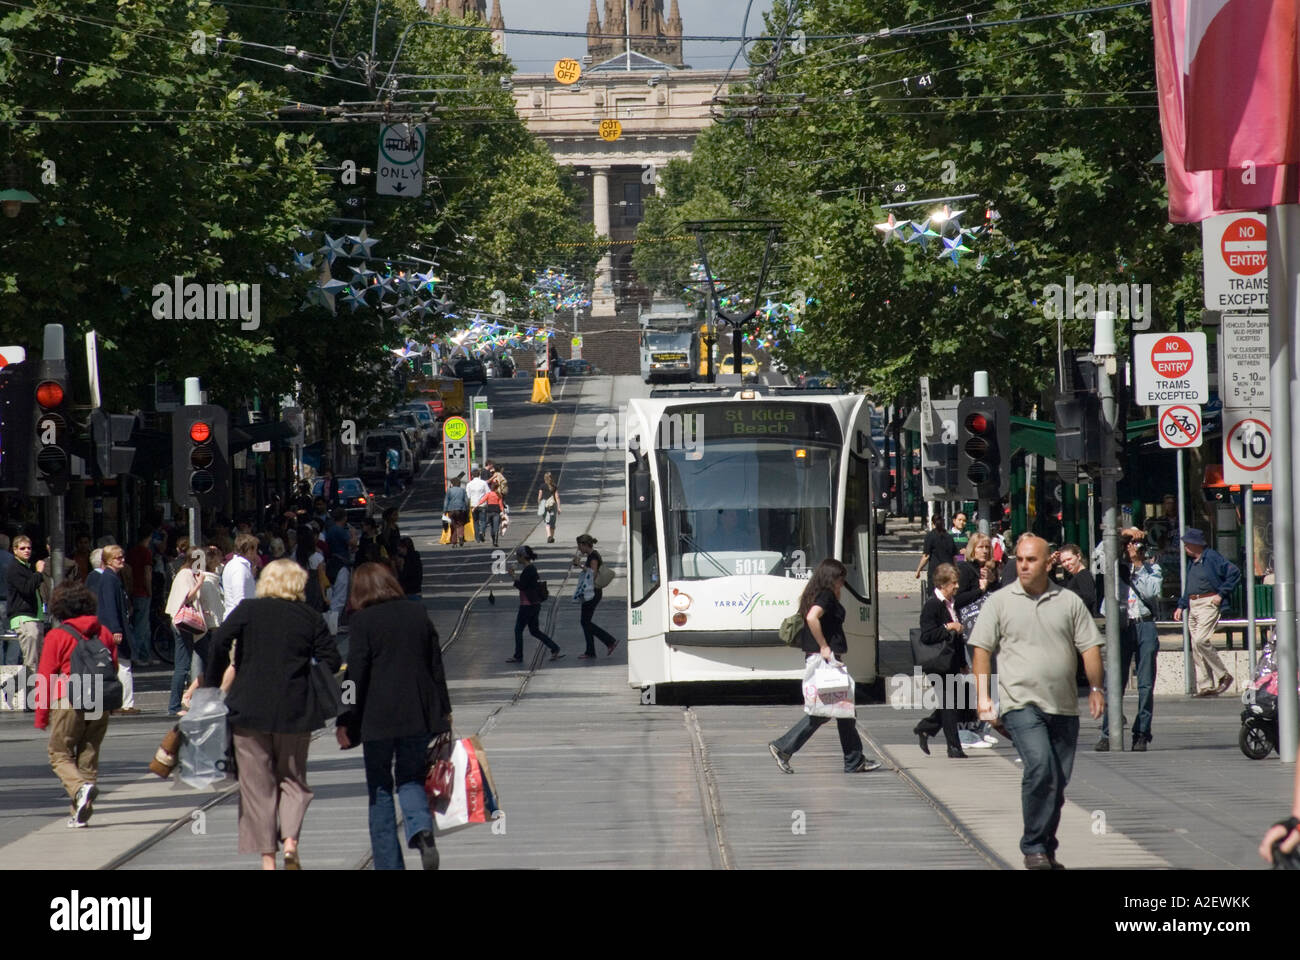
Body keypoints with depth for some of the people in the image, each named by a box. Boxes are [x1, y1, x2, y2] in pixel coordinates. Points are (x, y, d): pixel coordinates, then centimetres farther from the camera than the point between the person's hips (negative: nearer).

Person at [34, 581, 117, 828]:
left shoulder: (56, 637, -6)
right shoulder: (104, 634, 8)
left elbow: (46, 678, -5)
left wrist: (41, 716, 0)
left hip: (68, 705, -5)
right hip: (100, 706, 5)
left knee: (59, 754, 5)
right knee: (88, 755, 12)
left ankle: (80, 788, -23)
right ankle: (81, 813, 10)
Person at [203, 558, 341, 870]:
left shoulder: (248, 610, 1)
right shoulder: (310, 617, 3)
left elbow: (219, 643, -10)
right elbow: (332, 661, -1)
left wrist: (212, 684, 0)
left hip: (249, 709, -1)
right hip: (295, 713, 1)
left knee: (257, 784, 6)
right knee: (292, 778, 13)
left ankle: (267, 855, 3)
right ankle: (290, 838, -10)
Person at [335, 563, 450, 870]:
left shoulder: (364, 621, -7)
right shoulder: (418, 615, 7)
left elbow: (356, 675, -9)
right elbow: (436, 667, 12)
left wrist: (346, 722, -4)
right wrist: (444, 711, 20)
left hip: (379, 717, -4)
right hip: (419, 715, 4)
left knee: (380, 789, 6)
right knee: (410, 779, 14)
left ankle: (388, 863, 4)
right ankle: (421, 829, -16)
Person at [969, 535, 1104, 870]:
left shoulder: (1069, 602, 10)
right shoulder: (1000, 602, 5)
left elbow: (1090, 646, 12)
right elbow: (981, 649, 4)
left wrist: (1096, 688, 2)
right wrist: (983, 695, -4)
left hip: (1064, 705, 3)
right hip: (1021, 703, -3)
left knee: (1058, 782, 6)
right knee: (1039, 767, -22)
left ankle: (1047, 850, 20)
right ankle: (1033, 847, -15)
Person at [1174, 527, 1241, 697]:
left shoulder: (1212, 557, -8)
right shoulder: (1192, 563, 18)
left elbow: (1234, 573, -11)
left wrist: (1221, 594, -13)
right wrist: (1181, 606, 16)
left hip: (1208, 604, -9)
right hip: (1193, 606, 9)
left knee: (1200, 641, -21)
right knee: (1195, 646, 4)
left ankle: (1223, 675, -8)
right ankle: (1207, 685, 6)